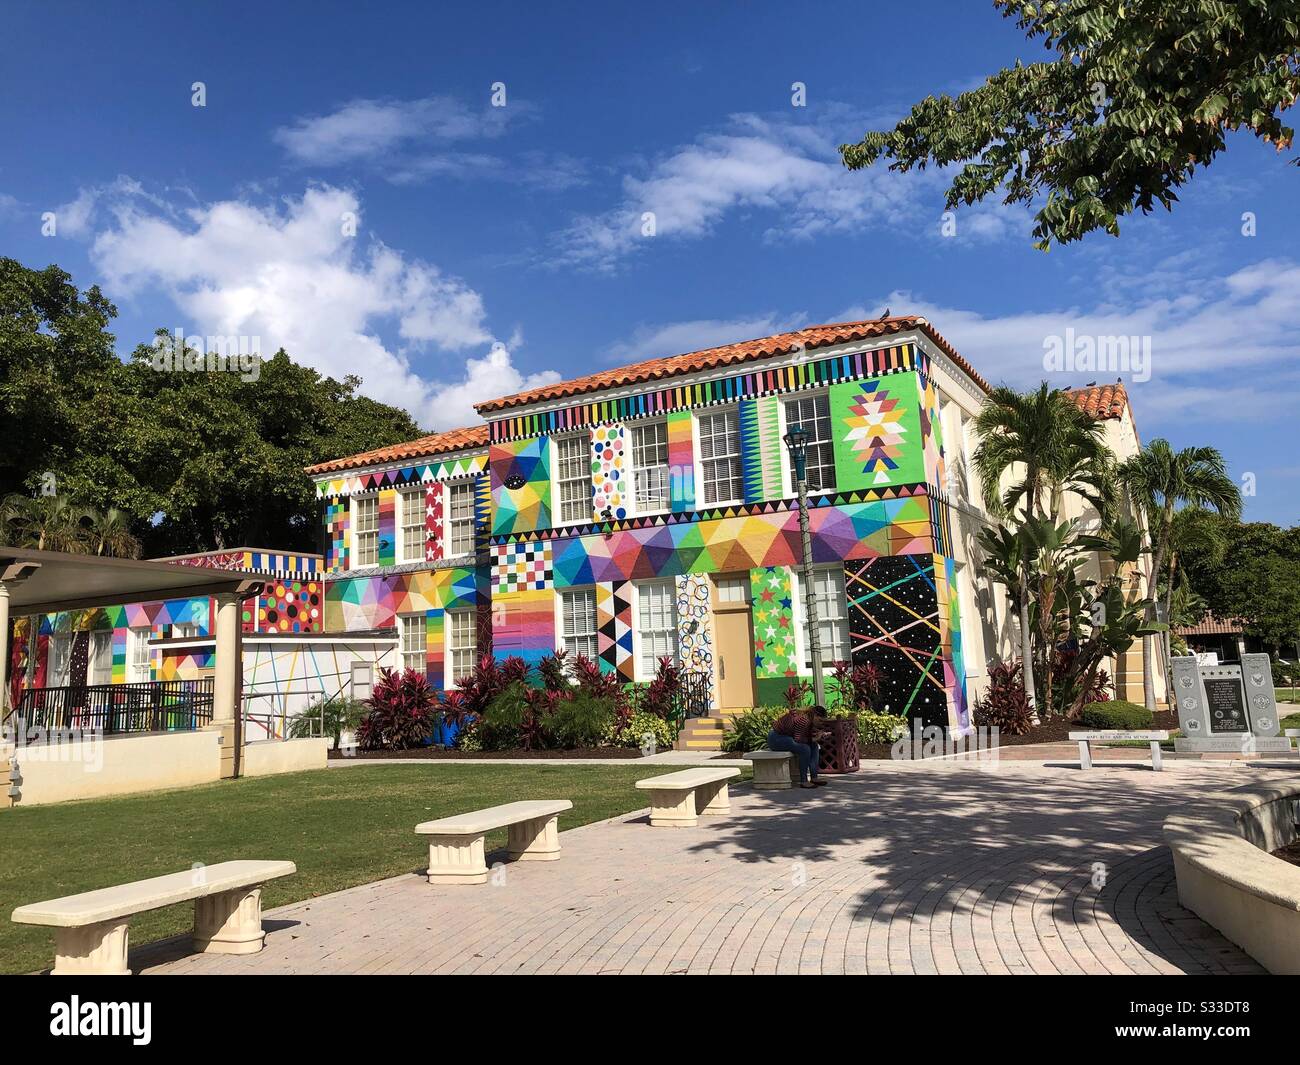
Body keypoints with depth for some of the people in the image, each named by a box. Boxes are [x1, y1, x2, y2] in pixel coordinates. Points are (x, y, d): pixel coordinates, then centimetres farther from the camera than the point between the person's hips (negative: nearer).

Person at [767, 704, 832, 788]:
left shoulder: (810, 719, 2)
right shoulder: (803, 720, -28)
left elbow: (807, 736, 4)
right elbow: (798, 740, -28)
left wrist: (821, 734, -9)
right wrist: (813, 739, -25)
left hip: (787, 736, 11)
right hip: (776, 738, -11)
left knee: (815, 746, 4)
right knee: (804, 749, -27)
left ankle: (814, 778, 0)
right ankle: (803, 782, -20)